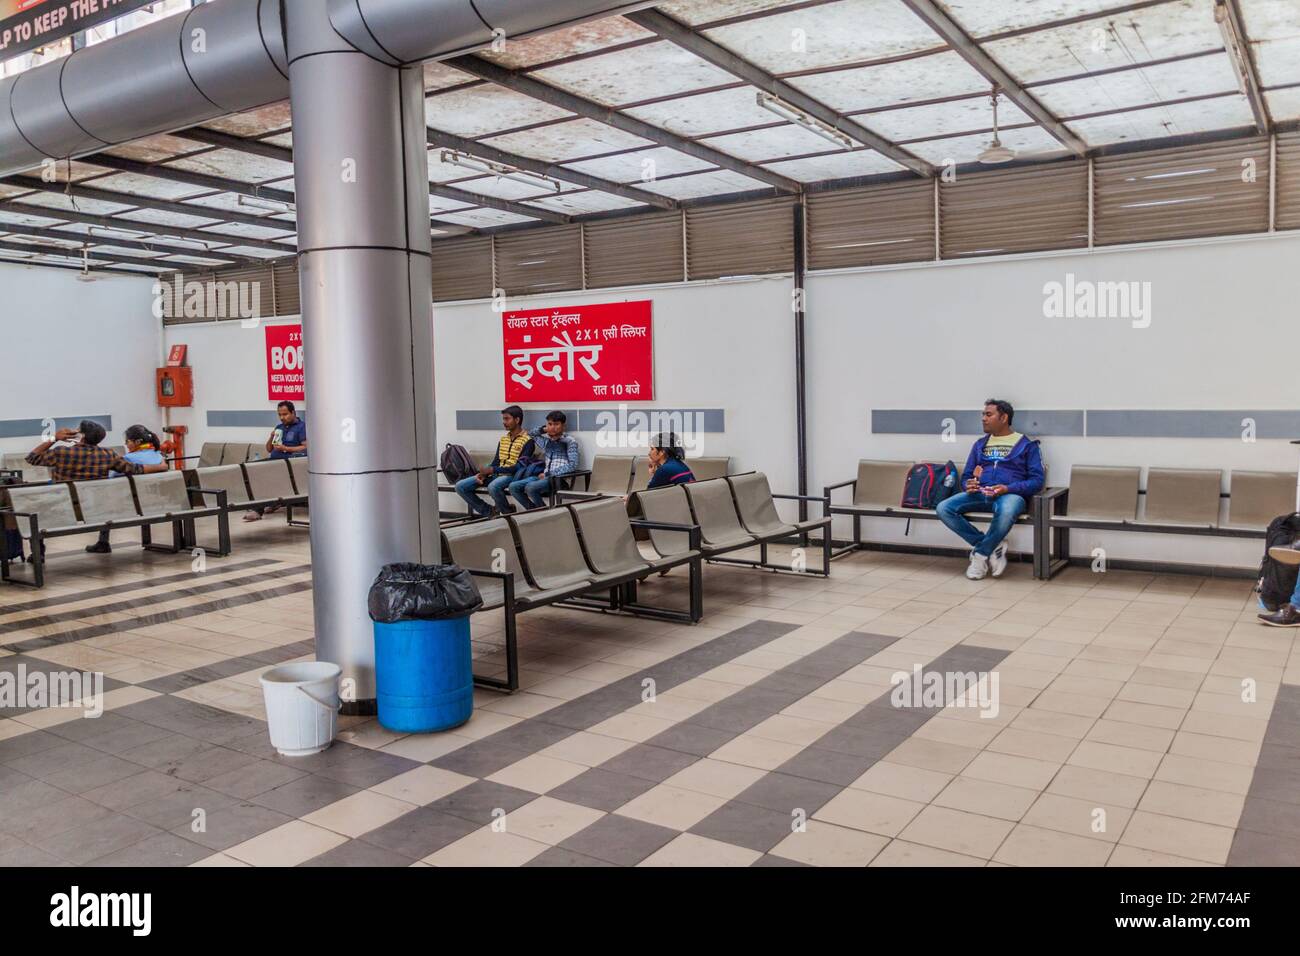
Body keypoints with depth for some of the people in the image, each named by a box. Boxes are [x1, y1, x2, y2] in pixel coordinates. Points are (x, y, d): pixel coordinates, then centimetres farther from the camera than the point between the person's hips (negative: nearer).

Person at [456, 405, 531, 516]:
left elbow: (520, 467, -15)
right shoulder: (503, 439, 17)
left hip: (513, 475, -7)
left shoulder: (527, 441, -6)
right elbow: (495, 462, 15)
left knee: (493, 486, -41)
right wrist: (483, 473, -7)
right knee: (460, 486, -6)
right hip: (496, 474, 7)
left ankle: (508, 512, -14)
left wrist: (493, 470, -17)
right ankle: (487, 510, 4)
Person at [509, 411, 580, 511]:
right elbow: (531, 434, 37)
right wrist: (543, 429, 15)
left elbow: (572, 466, -12)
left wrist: (548, 473, -12)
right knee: (513, 486, -8)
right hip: (545, 477, 7)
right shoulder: (546, 441, 17)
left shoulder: (570, 441, -2)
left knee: (530, 487, -30)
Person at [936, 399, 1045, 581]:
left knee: (1006, 512, -43)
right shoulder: (979, 445, 23)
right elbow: (966, 476, 21)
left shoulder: (1026, 444, 9)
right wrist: (969, 485, -5)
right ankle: (993, 546, -13)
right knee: (944, 509, -25)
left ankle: (980, 554, -18)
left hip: (1010, 494, -4)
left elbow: (1037, 481, 0)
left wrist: (1007, 488, -17)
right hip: (979, 494, 5)